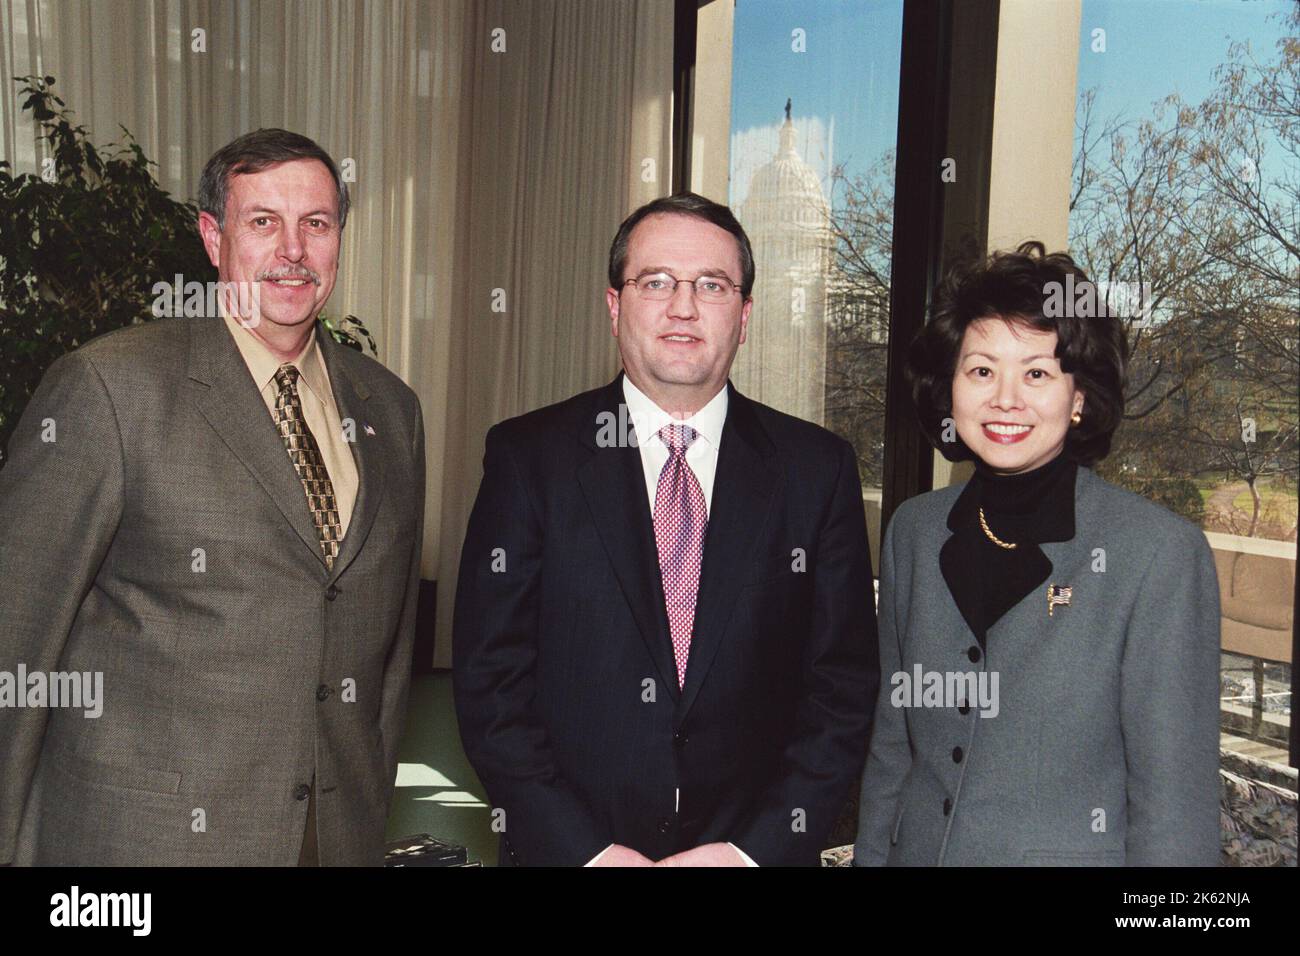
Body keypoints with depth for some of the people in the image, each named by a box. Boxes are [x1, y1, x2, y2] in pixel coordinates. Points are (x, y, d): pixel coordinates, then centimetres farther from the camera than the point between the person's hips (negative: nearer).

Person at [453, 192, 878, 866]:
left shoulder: (818, 469, -3)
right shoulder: (527, 458, -6)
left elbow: (844, 686, -3)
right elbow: (489, 679, -8)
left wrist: (757, 848, -12)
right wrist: (586, 849, -15)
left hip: (757, 845, 1)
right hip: (565, 846, -1)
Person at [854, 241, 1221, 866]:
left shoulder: (1162, 553, -16)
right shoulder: (913, 531, -2)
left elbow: (1174, 798, -13)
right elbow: (891, 746, 5)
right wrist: (871, 855, 4)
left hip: (1074, 851, -4)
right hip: (920, 848, 4)